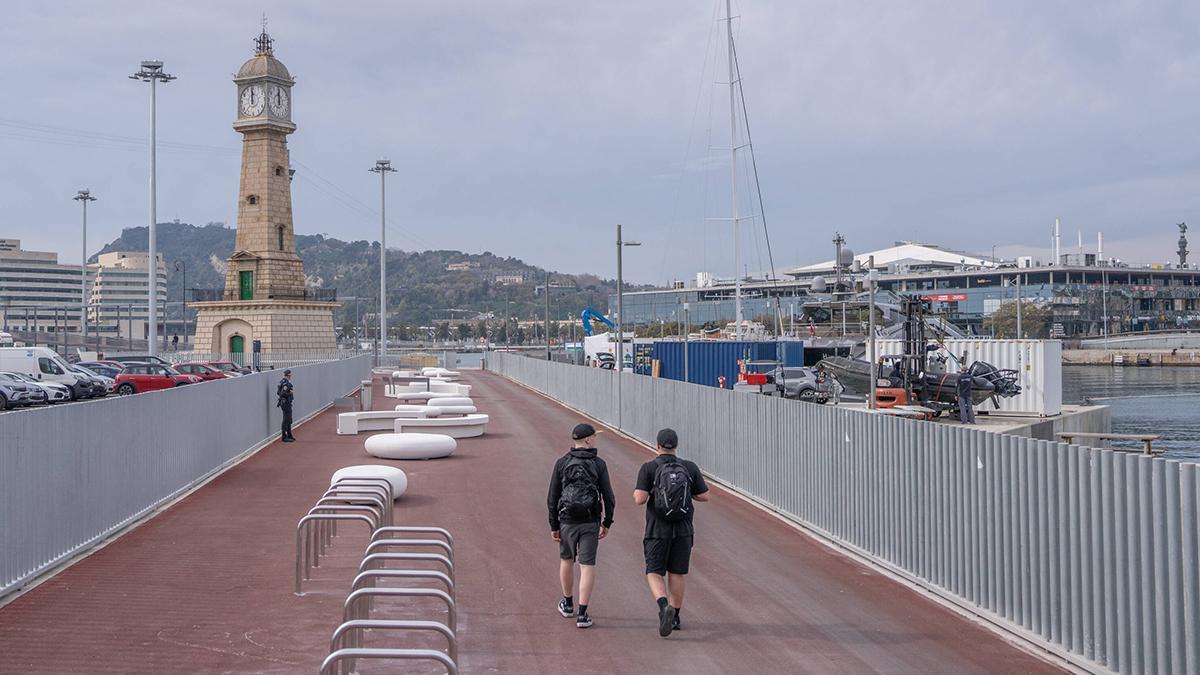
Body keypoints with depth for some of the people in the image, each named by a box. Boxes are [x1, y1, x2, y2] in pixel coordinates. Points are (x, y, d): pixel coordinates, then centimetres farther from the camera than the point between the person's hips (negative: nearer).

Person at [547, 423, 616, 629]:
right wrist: (607, 523, 9)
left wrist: (554, 526, 4)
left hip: (567, 522, 2)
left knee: (566, 560, 22)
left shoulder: (561, 463, -2)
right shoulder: (599, 464, -4)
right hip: (590, 523, -1)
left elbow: (553, 498, -2)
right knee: (587, 567, 0)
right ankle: (582, 615, -6)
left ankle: (568, 604, 36)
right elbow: (608, 498, -4)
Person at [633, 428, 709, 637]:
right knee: (676, 573, 15)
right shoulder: (690, 468, -1)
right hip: (683, 529, 3)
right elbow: (704, 496, 3)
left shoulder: (648, 468, -9)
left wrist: (637, 493, 6)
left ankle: (664, 607, -22)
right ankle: (675, 617, 23)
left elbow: (640, 499, -18)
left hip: (658, 530, -3)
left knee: (654, 574, 4)